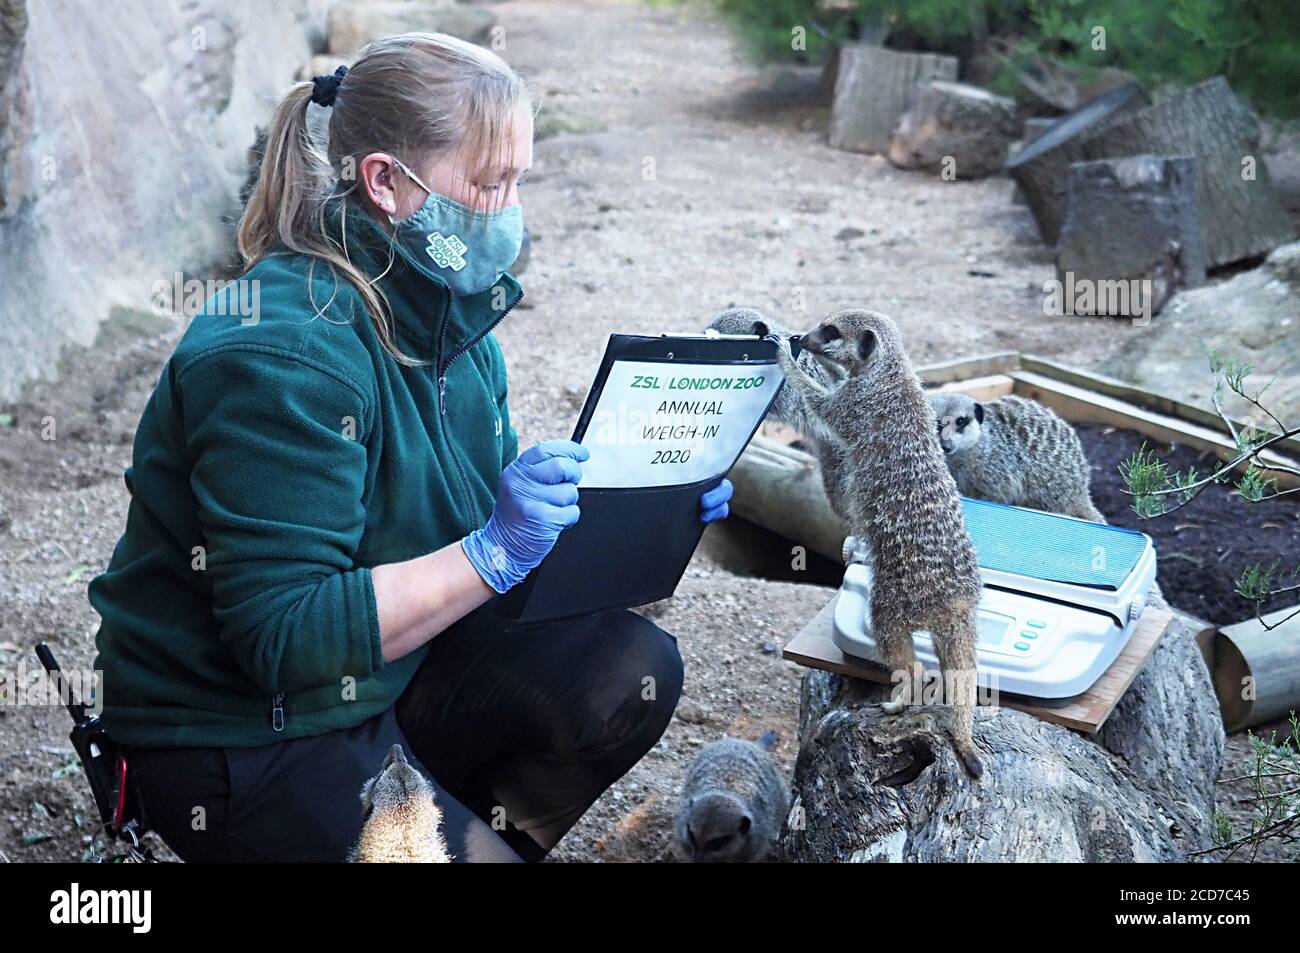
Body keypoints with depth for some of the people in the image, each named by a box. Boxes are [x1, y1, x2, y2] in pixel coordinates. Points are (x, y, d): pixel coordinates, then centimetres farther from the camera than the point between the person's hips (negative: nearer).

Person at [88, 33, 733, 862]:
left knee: (632, 667, -9)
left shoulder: (450, 311, 3)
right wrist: (495, 551, -30)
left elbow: (495, 509, 9)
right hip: (238, 740, -8)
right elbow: (284, 637, -26)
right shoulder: (283, 354, -25)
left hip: (388, 667, 8)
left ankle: (480, 839, 6)